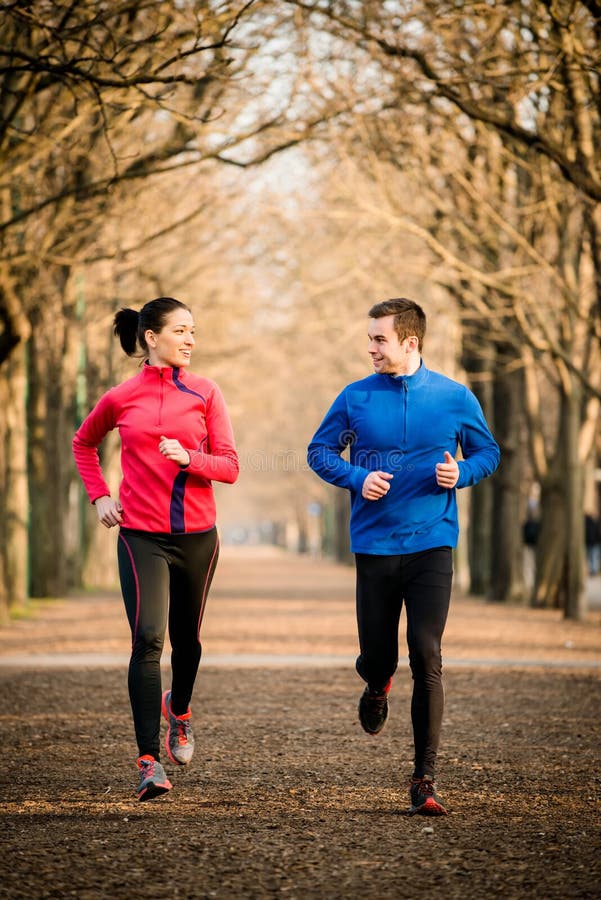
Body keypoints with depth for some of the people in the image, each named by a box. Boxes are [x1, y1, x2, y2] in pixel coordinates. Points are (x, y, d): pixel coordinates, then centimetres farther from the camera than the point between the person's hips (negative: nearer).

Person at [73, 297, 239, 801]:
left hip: (196, 534, 2)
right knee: (148, 638, -15)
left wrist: (187, 458, -20)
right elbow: (83, 443, 21)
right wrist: (99, 495, 8)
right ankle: (149, 761, -15)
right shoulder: (121, 399, 2)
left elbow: (229, 467, -2)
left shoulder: (205, 394, 1)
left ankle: (179, 710, 48)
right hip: (142, 536, -2)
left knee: (187, 638, 15)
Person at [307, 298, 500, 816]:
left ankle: (425, 778, -4)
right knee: (376, 657, 5)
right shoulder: (356, 398, 3)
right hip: (374, 545, 1)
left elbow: (488, 452, 13)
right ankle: (378, 687, 46)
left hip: (432, 545, -1)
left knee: (426, 658, -10)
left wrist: (461, 472, -9)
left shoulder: (455, 398, 2)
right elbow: (320, 451, 11)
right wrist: (358, 478, -8)